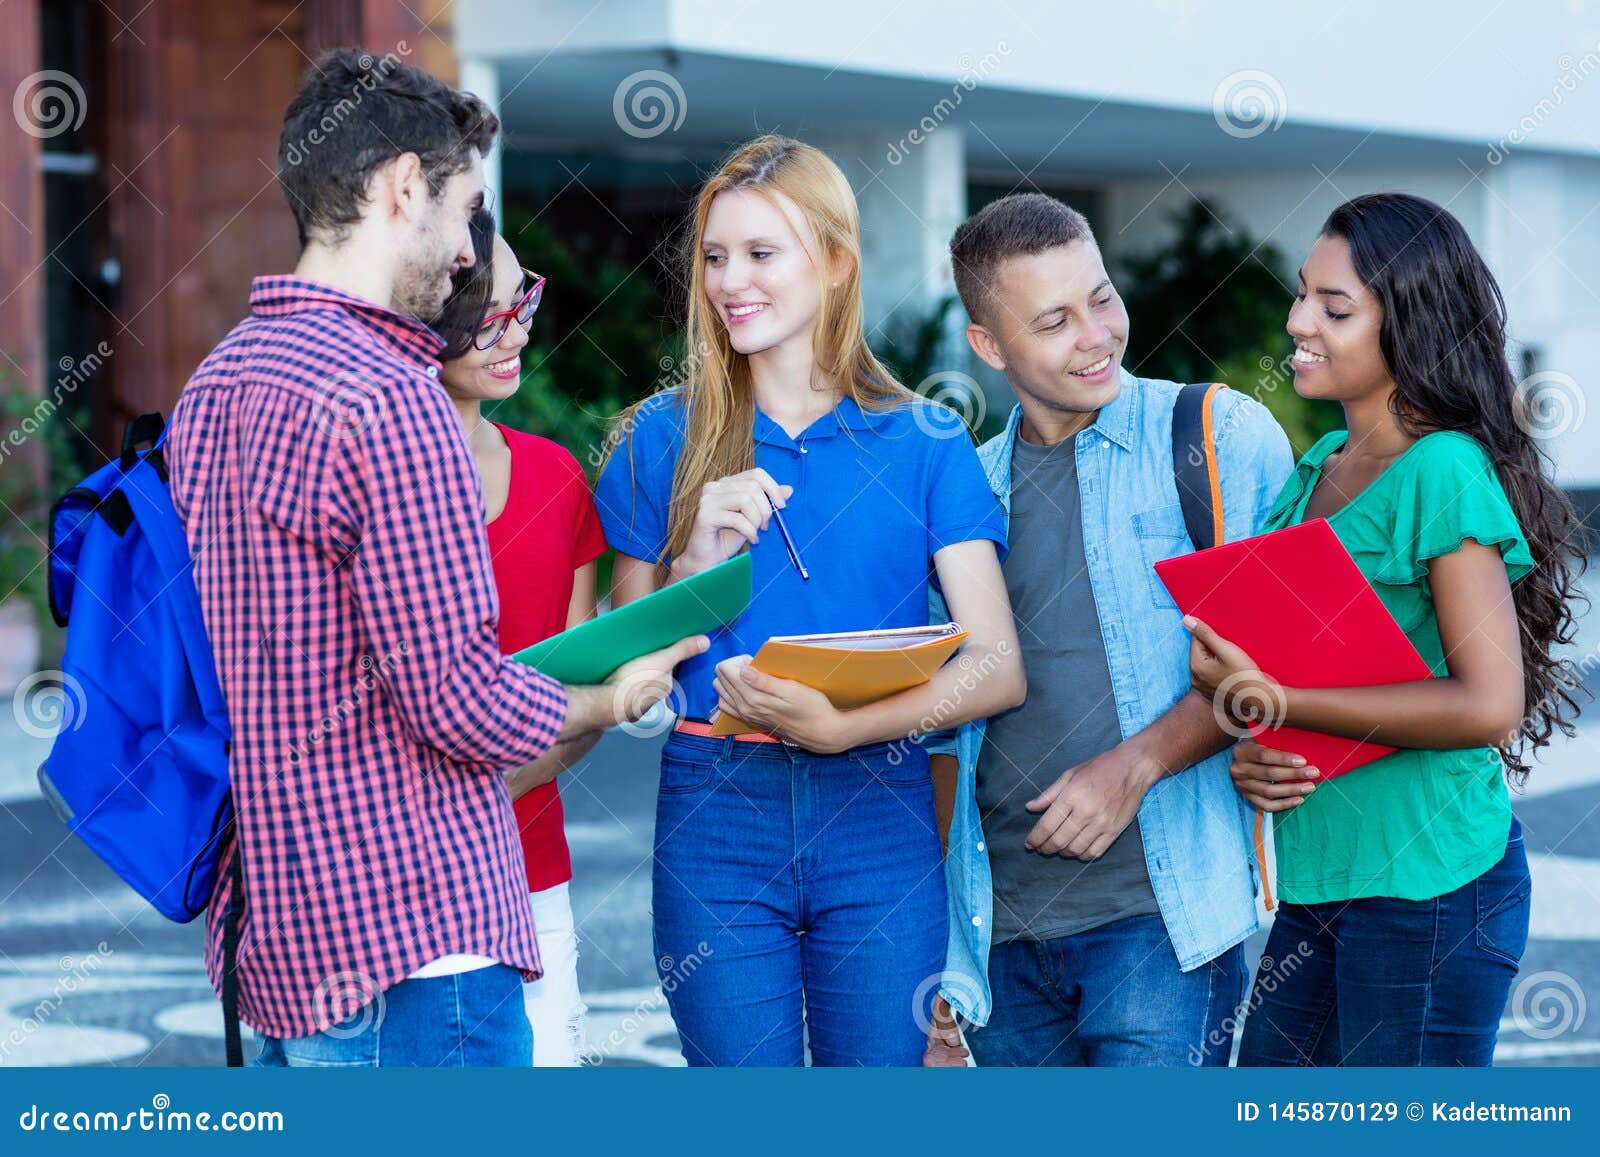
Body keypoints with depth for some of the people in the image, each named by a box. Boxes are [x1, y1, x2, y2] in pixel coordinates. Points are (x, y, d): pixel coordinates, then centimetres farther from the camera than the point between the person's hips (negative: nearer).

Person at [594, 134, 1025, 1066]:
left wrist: (838, 725, -19)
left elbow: (999, 669, -5)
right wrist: (698, 559, -10)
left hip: (877, 821, 0)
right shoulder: (664, 439, 7)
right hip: (715, 814, 0)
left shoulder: (925, 442, 4)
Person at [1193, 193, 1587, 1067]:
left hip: (1427, 886, -8)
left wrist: (1271, 700, -19)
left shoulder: (1444, 472, -14)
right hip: (1315, 875, 8)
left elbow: (1489, 704, -20)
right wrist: (1249, 757, -3)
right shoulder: (1316, 472, 11)